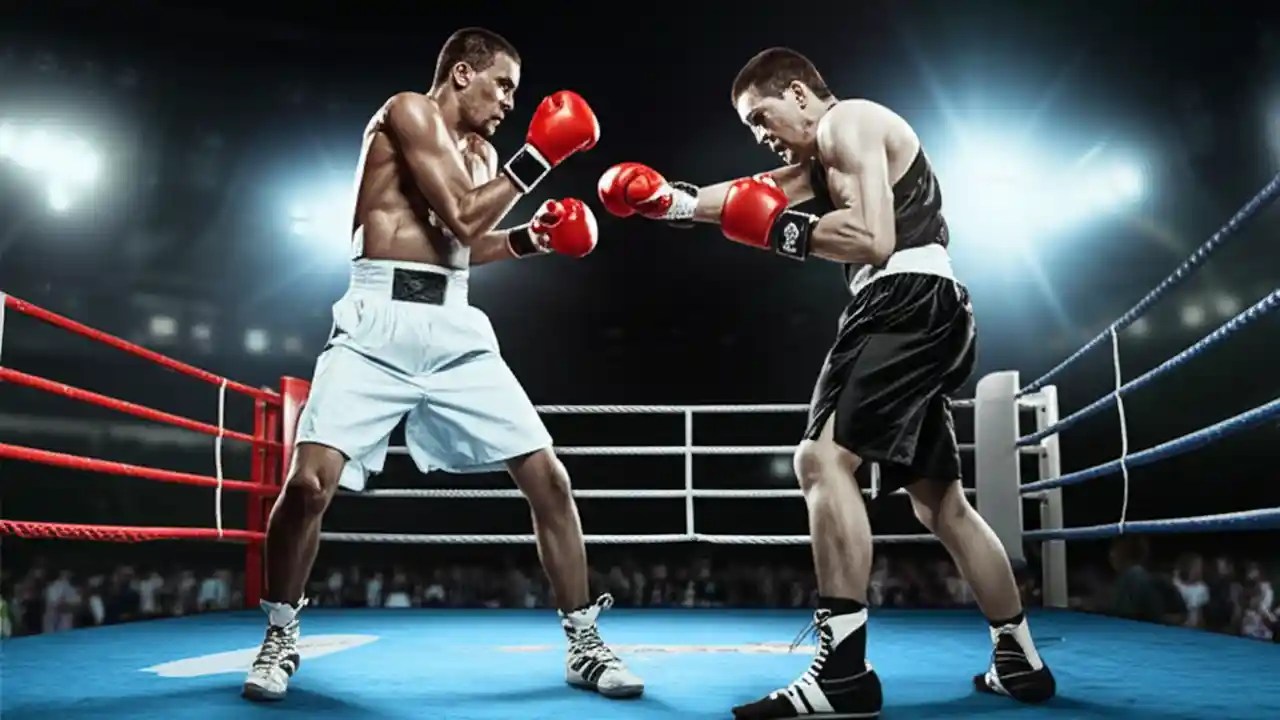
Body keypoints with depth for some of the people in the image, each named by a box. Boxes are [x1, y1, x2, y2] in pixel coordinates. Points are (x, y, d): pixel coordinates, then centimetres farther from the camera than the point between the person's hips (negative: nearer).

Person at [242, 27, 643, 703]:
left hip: (458, 332, 6)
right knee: (309, 483, -16)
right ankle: (280, 638, 10)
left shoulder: (481, 155, 19)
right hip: (380, 325, -6)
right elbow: (461, 217, -14)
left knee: (548, 477, -2)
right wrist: (536, 156, -8)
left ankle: (585, 645, 10)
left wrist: (530, 237, 13)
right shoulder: (407, 112, -3)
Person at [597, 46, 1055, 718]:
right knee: (939, 502, 15)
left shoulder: (847, 121, -4)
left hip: (909, 301, -11)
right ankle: (1019, 659, 22)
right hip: (926, 314, 11)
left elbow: (872, 239, -16)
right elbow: (753, 194, 18)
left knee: (823, 457, -22)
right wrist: (670, 199, 6)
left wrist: (785, 232, -7)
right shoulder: (824, 154, 28)